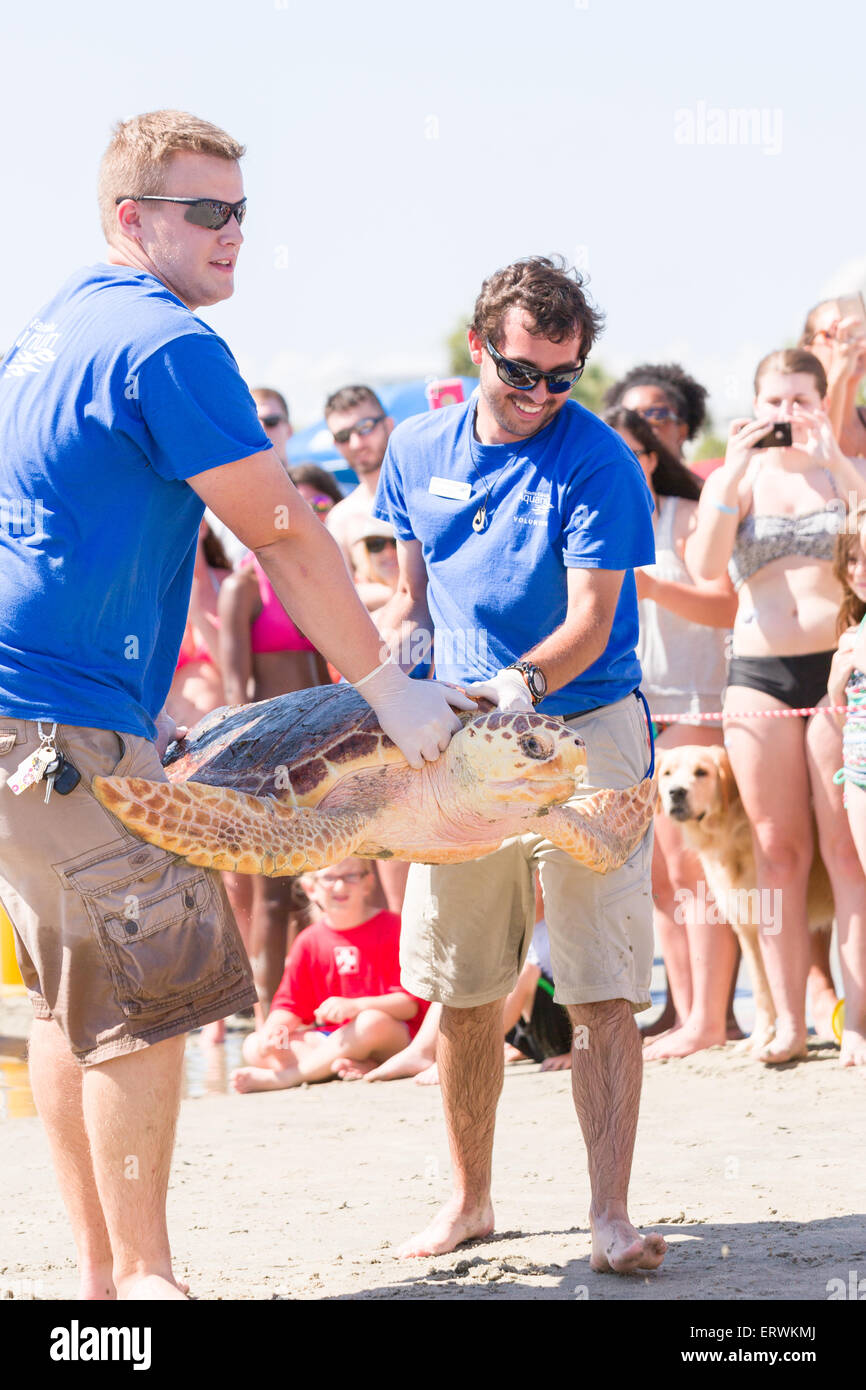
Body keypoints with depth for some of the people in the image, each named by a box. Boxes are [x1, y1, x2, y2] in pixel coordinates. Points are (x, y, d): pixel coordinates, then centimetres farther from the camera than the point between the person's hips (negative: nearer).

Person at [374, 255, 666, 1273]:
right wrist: (399, 640, -4)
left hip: (584, 730, -4)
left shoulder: (599, 464, -11)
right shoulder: (419, 450, 5)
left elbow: (590, 623, -17)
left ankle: (609, 1216, -9)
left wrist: (520, 683, -34)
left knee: (603, 990, -10)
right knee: (460, 988, 9)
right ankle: (469, 1200, 22)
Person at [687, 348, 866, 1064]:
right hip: (759, 673, 2)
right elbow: (704, 565, -7)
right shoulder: (733, 479, 11)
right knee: (778, 848, 2)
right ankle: (789, 1018, 5)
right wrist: (736, 471, -14)